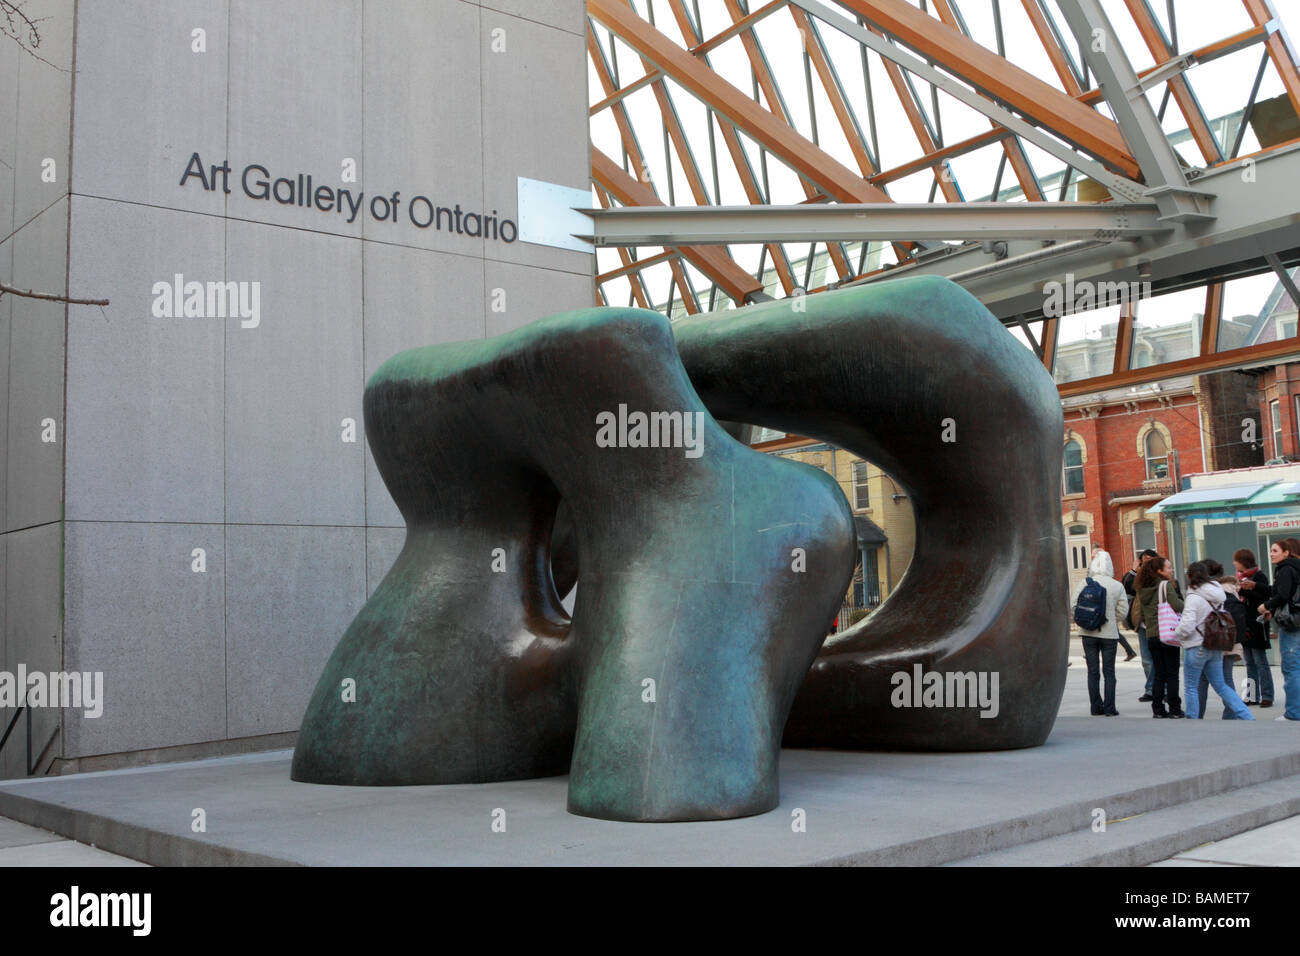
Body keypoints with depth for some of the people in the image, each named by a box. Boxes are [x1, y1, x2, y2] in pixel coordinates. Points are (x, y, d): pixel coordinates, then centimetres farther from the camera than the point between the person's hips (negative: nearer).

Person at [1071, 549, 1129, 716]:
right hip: (1109, 633, 0)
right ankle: (1109, 708, 4)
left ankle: (1096, 707, 9)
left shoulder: (1085, 583, -7)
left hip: (1089, 633, 0)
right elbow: (1123, 611, -2)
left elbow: (1073, 603, -7)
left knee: (1093, 671, 7)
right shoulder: (1118, 586, -5)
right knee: (1109, 671, 7)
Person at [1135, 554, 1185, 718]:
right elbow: (1177, 606, -20)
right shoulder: (1166, 585, -11)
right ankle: (1174, 709, 5)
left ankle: (1158, 709, 8)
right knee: (1172, 673, 3)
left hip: (1151, 636, 6)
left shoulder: (1143, 590, 9)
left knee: (1158, 674, 10)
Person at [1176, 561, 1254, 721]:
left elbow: (1187, 625, -23)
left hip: (1197, 647, -8)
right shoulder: (1217, 595, 7)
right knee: (1220, 685, 15)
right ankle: (1246, 717, 9)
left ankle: (1193, 720, 11)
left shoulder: (1194, 598, -17)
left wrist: (1176, 634, -3)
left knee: (1191, 687, 6)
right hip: (1216, 646, 8)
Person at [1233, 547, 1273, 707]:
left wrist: (1245, 592, -24)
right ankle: (1253, 696, 12)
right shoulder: (1241, 576, 15)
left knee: (1261, 662, -5)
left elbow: (1264, 598, -17)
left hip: (1256, 624, -8)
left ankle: (1267, 696, -2)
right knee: (1250, 663, 9)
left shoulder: (1259, 576, -7)